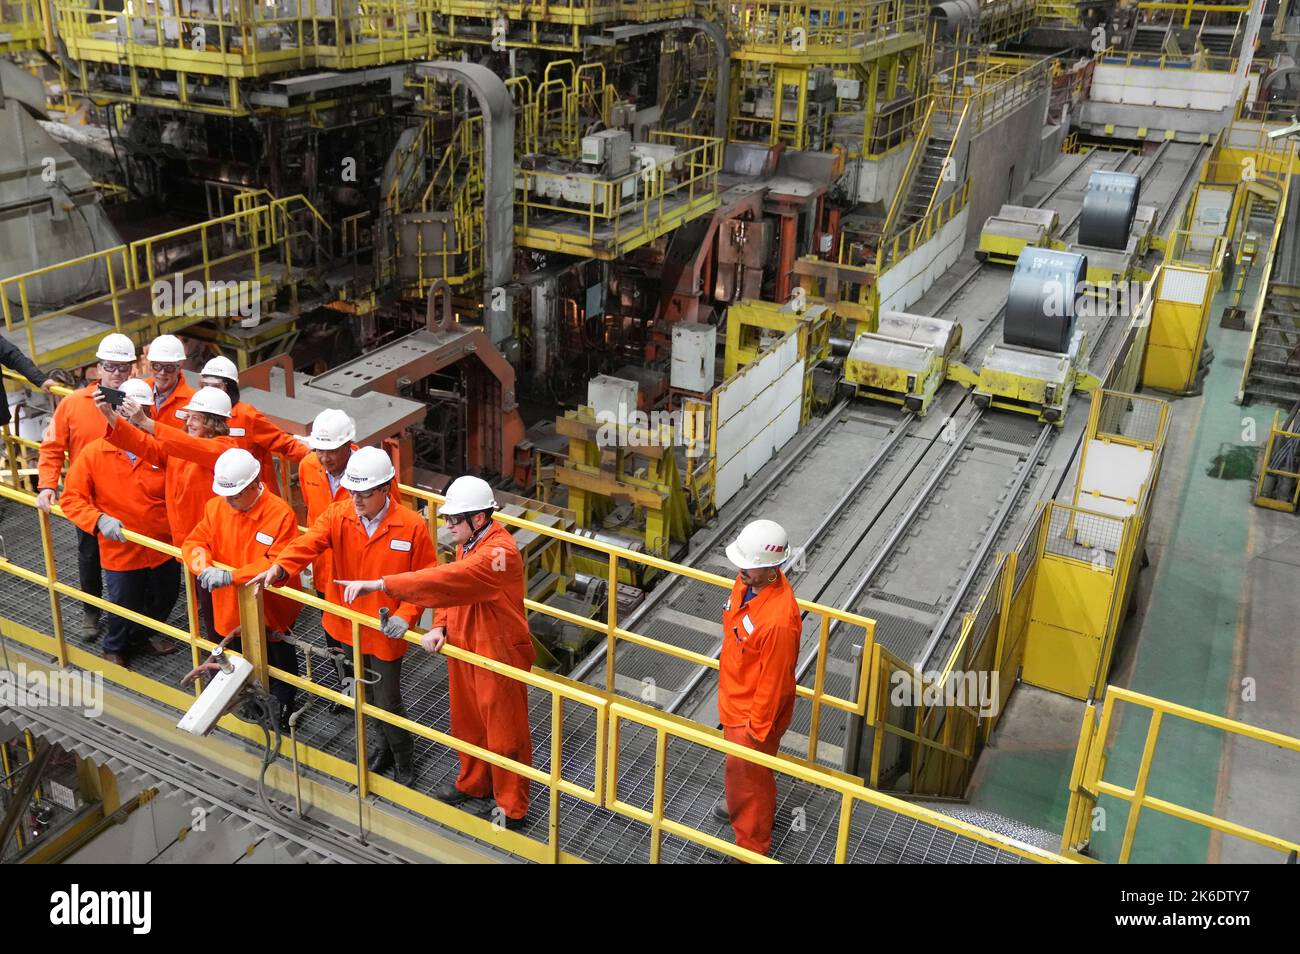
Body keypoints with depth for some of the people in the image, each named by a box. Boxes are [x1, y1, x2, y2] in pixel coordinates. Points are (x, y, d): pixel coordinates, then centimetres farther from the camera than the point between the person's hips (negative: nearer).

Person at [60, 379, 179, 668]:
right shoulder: (94, 452, -12)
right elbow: (72, 498, -9)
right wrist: (99, 520, -24)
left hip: (163, 547, 3)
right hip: (120, 550, -2)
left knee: (164, 599, 22)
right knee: (124, 606, 12)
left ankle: (141, 638, 52)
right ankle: (114, 649, 44)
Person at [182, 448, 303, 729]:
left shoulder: (281, 514, -24)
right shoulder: (216, 507, -7)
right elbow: (193, 542, -6)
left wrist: (231, 576, -36)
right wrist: (205, 568, -29)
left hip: (271, 610, -4)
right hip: (230, 608, 5)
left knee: (278, 662, 18)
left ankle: (284, 711, 41)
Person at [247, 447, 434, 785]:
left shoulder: (412, 526, -17)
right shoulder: (338, 515, -9)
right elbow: (308, 544, -25)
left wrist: (405, 615, -24)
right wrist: (278, 568, -44)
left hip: (385, 631, -4)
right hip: (348, 625, 4)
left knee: (387, 701, 6)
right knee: (363, 696, 22)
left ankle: (403, 763, 32)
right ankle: (380, 745, 48)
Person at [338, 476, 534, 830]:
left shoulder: (499, 552, -30)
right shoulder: (468, 542, 2)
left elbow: (446, 579, -40)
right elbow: (452, 587, 9)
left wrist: (377, 584, -42)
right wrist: (440, 627, -11)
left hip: (498, 655, -9)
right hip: (464, 647, 9)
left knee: (504, 733, 8)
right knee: (466, 722, 24)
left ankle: (512, 808, 26)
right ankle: (474, 783, 47)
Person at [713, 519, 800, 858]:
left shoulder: (778, 620, -40)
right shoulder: (748, 580, -13)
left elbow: (774, 679, -27)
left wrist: (758, 727, -16)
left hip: (754, 711, -8)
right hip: (735, 698, 8)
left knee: (746, 776, 14)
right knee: (742, 770, 33)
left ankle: (752, 847, 37)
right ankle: (743, 808, 60)